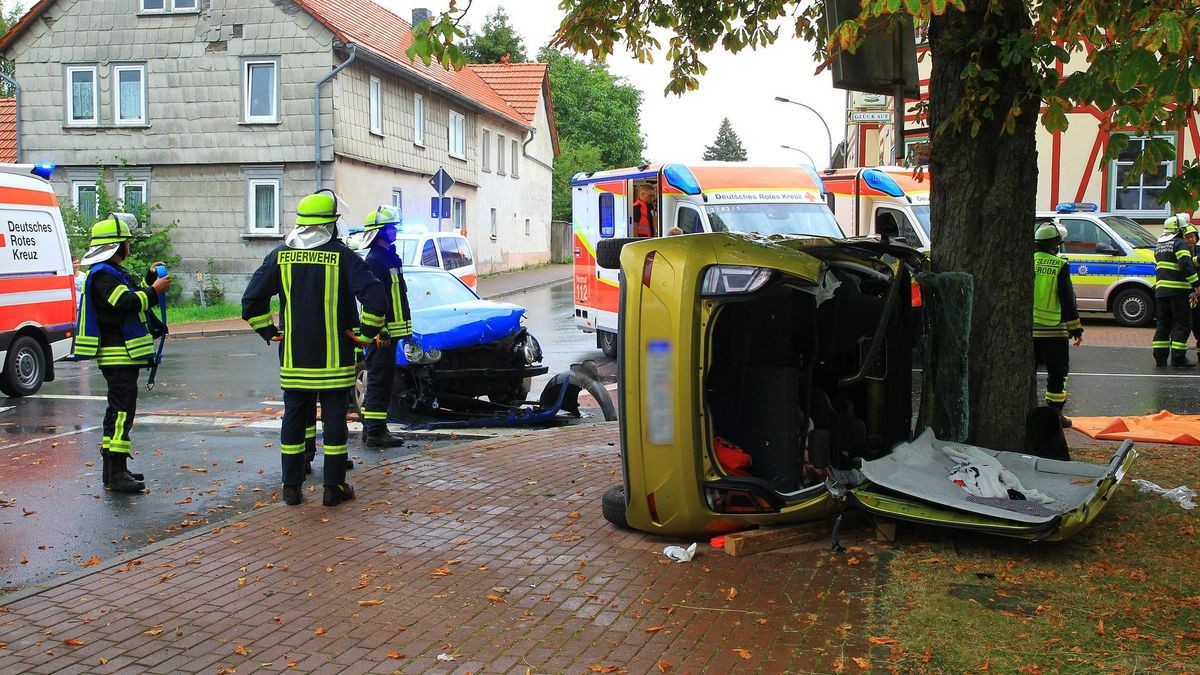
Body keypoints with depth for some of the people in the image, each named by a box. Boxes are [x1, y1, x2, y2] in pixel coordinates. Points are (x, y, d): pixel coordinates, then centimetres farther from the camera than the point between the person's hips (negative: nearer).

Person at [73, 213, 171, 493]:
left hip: (124, 354, 11)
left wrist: (149, 280, 16)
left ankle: (113, 469, 24)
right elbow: (126, 304, -26)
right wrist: (154, 289, -17)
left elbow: (132, 299, 27)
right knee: (121, 410, -13)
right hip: (118, 355, -11)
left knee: (119, 410, 16)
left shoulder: (113, 272, 19)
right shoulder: (102, 275, -15)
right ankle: (115, 474, -14)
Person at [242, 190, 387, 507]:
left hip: (293, 358, 3)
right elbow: (375, 298, -19)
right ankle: (334, 487, 10)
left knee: (294, 418, 12)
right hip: (335, 359, -3)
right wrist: (365, 334, -7)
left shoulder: (280, 256, 2)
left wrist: (270, 333, 11)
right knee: (334, 419, 5)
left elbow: (251, 300, 4)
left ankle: (291, 487, 17)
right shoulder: (343, 256, -8)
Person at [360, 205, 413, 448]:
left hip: (387, 330, 10)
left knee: (381, 380, 14)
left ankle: (371, 429, 21)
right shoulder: (375, 259, -14)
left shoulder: (389, 257, 18)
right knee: (380, 380, -8)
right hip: (381, 332, -10)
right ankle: (376, 432, -5)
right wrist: (381, 330, -24)